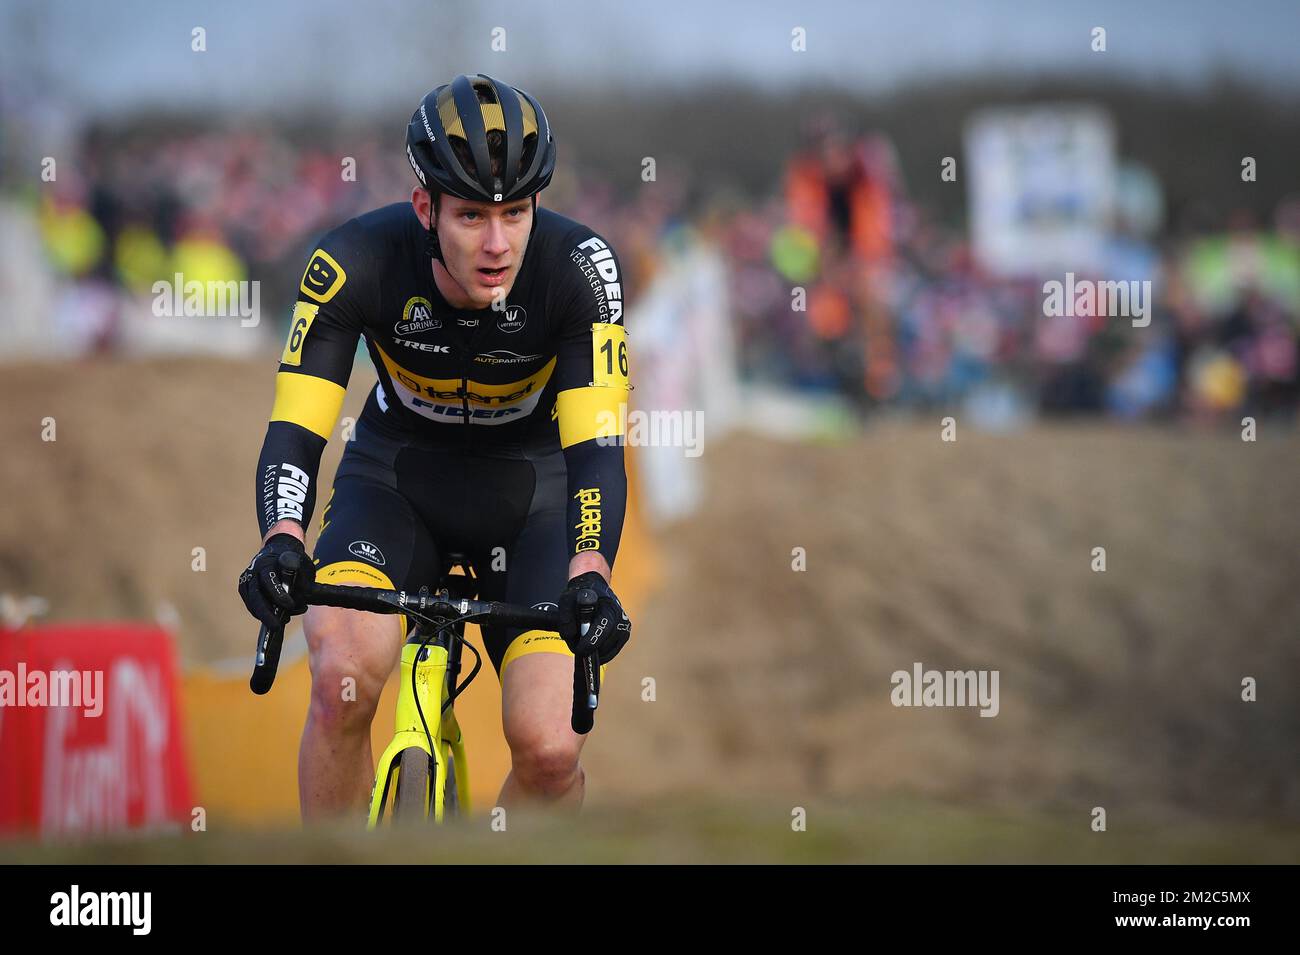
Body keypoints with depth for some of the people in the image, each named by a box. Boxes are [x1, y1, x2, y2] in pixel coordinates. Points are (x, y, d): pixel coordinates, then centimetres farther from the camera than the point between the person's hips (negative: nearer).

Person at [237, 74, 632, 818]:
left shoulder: (577, 268, -27)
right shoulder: (358, 262, -26)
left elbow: (596, 446, -31)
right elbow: (295, 429, -29)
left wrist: (590, 575, -49)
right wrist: (282, 541, -50)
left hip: (529, 483, 0)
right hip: (397, 472, 0)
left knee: (549, 751, -17)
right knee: (344, 678, -29)